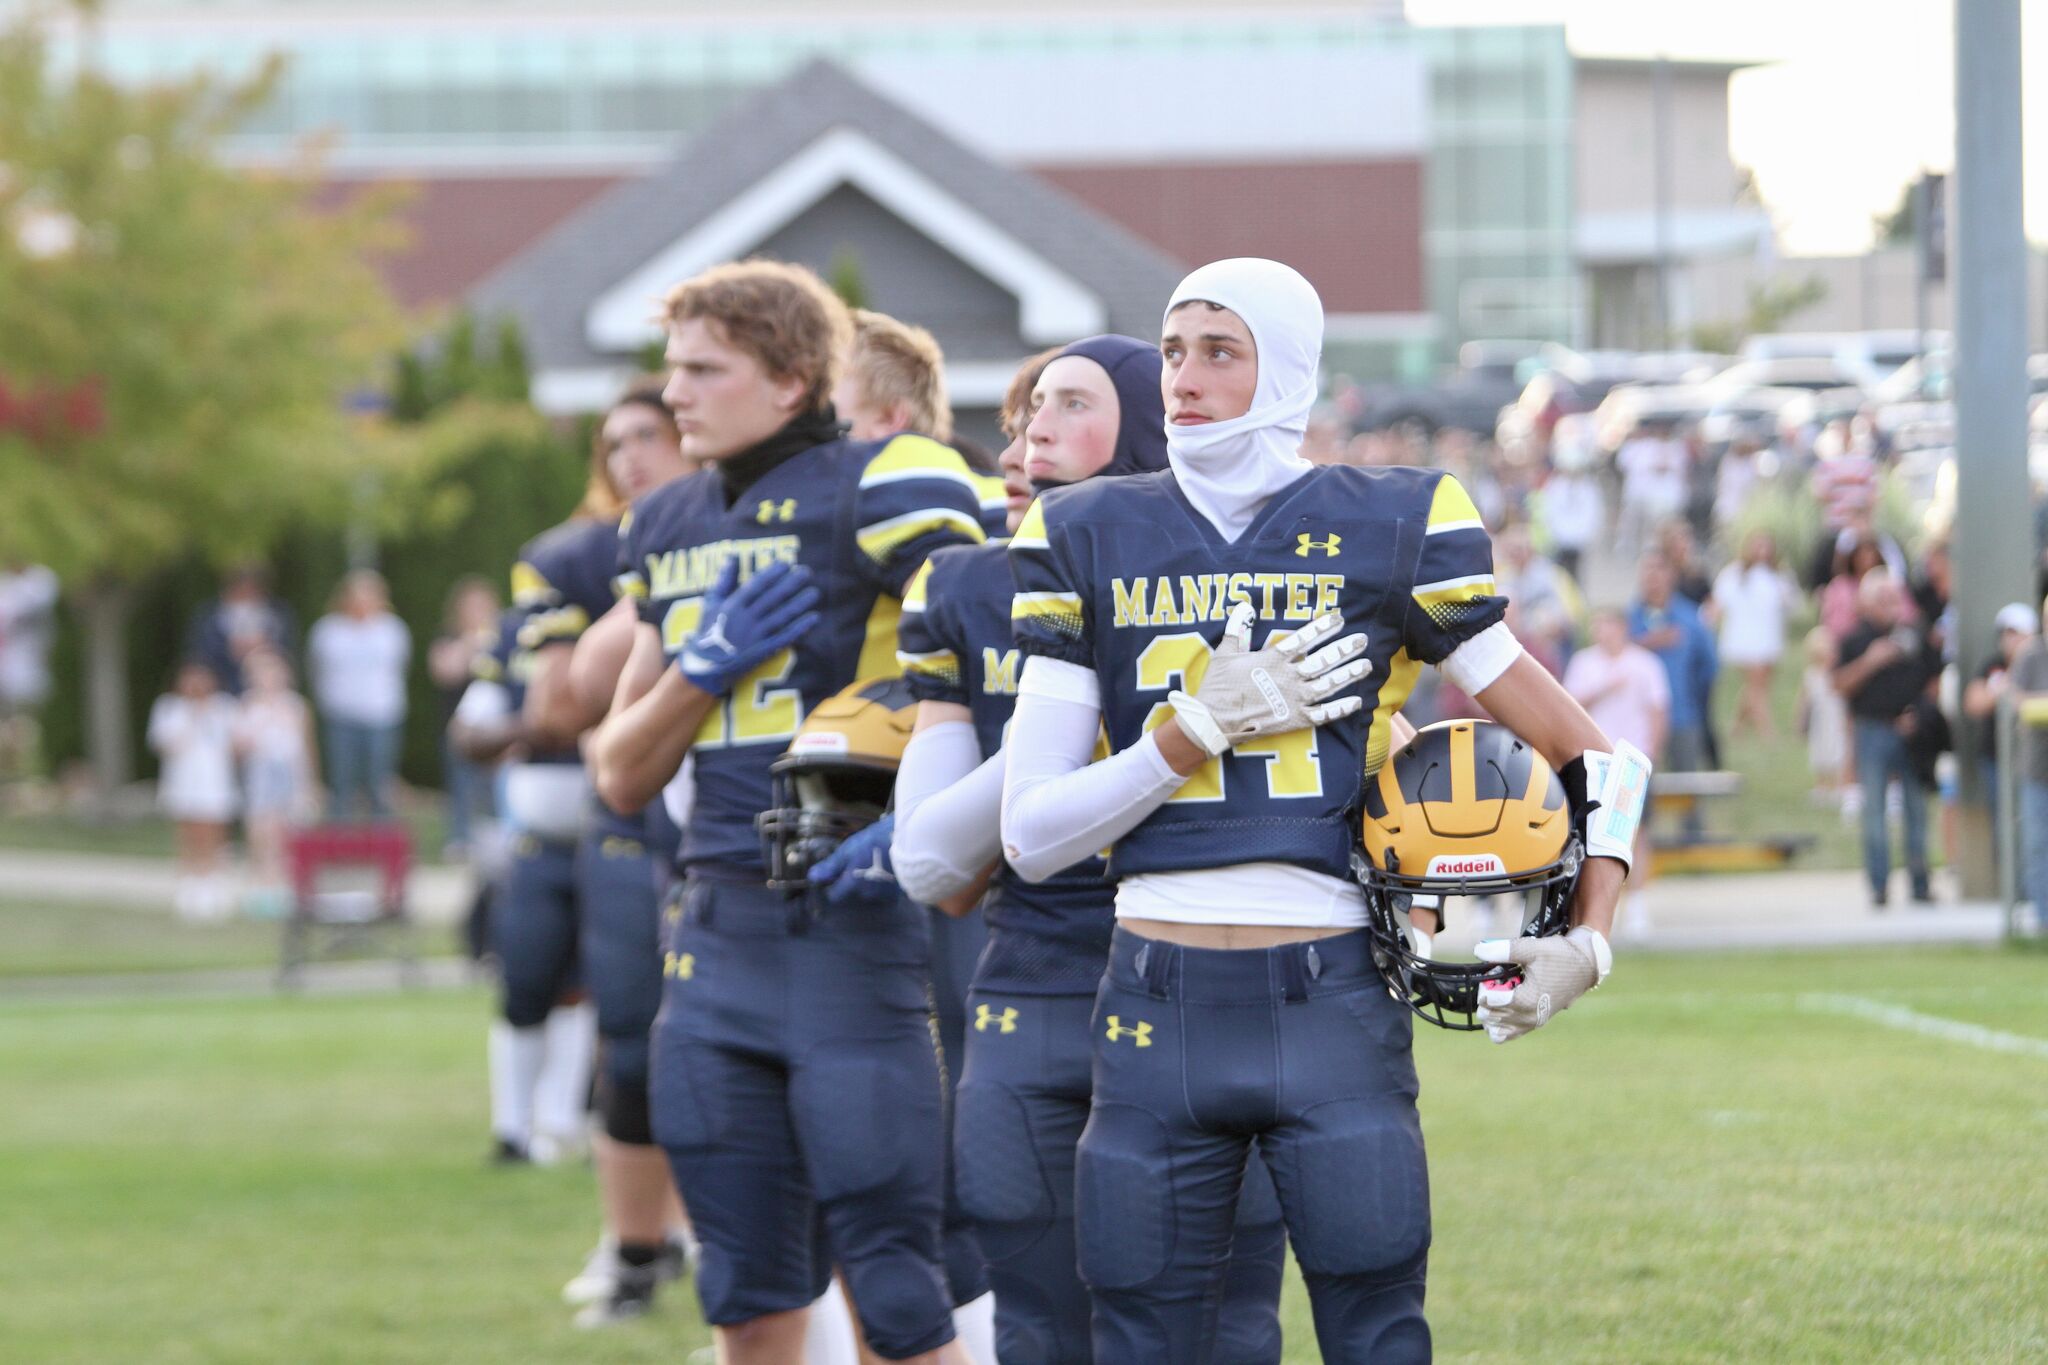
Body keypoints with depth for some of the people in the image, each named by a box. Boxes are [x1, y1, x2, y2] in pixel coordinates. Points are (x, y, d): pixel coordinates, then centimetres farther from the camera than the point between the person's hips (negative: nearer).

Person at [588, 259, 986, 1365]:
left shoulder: (881, 490, -6)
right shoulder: (668, 528, 17)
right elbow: (622, 776, 18)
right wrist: (704, 666, 1)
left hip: (854, 928, -7)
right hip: (719, 932, 7)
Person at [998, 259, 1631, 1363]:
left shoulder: (1387, 533, 2)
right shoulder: (1092, 538, 7)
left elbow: (1583, 754, 8)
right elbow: (1031, 834, 2)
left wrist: (1587, 942, -4)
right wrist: (1209, 722, -8)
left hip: (1330, 1001, -2)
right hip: (1157, 1012, 2)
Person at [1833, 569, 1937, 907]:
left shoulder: (1913, 636, 10)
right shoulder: (1855, 639, 3)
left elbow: (1932, 682, 13)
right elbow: (1840, 685, -4)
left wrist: (1918, 715, -2)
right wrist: (1869, 662, -15)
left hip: (1911, 733, 2)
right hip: (1873, 730, -2)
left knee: (1917, 807, 3)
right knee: (1874, 809, -2)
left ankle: (1920, 884, 9)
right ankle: (1878, 885, 2)